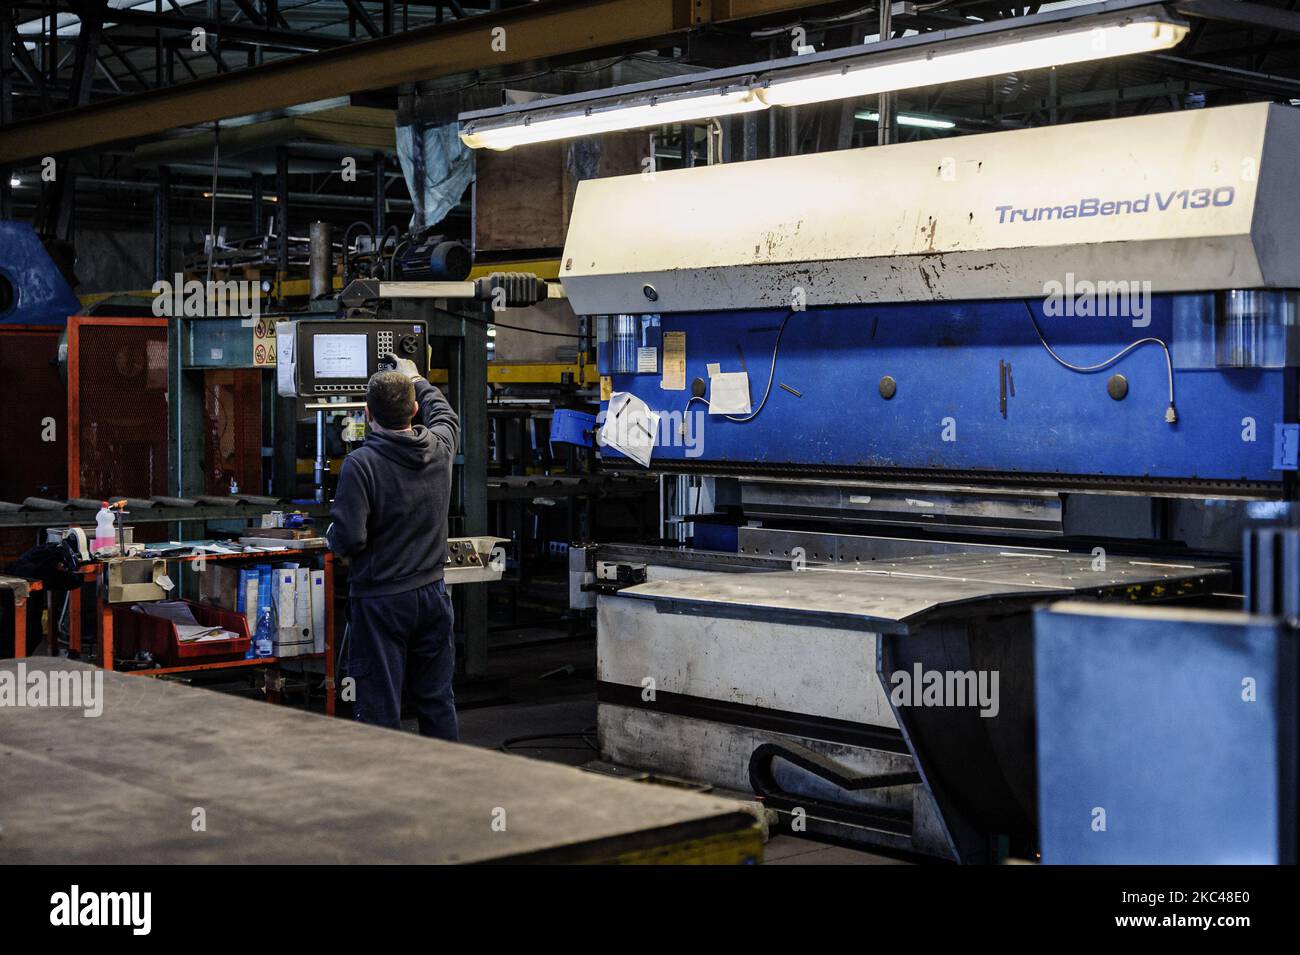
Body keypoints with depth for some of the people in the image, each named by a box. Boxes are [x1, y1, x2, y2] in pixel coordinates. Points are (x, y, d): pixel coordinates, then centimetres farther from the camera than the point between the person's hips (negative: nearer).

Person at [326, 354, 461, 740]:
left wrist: (332, 536, 2)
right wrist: (417, 381, 38)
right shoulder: (440, 448, -1)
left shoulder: (360, 464, -18)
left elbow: (348, 539, -21)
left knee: (379, 709, 2)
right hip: (432, 593, 5)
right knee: (437, 701, 15)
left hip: (381, 600, -5)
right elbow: (445, 414, 24)